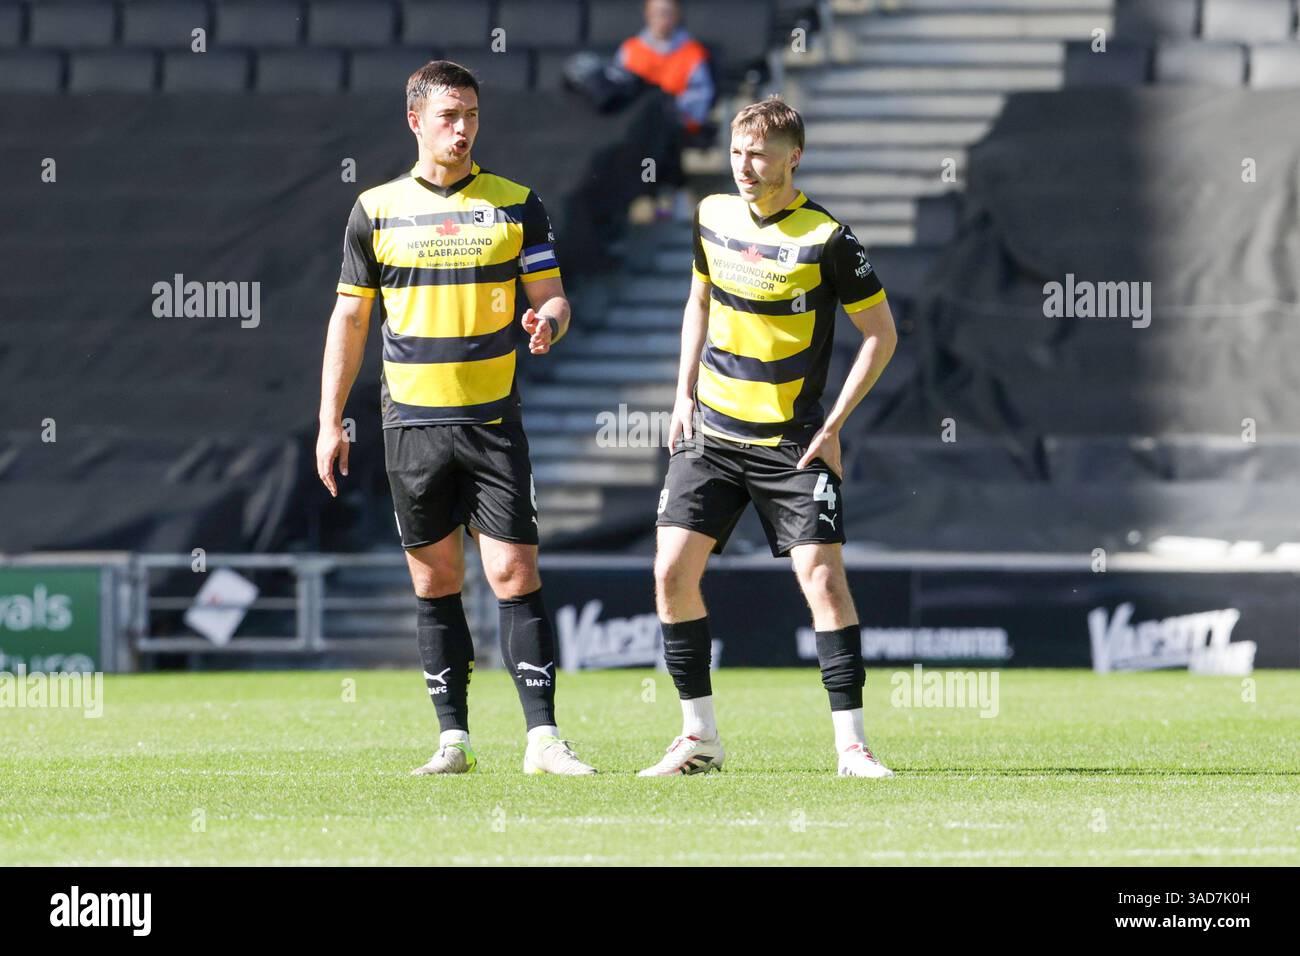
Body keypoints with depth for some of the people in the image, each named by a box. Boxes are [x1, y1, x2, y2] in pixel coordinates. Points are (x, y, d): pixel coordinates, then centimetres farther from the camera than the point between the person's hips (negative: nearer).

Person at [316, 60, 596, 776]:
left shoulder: (516, 206, 3)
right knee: (434, 583, 4)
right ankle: (453, 739, 10)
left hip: (493, 421, -1)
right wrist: (330, 422, 6)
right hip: (412, 422, 1)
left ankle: (542, 738, -7)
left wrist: (547, 322, -20)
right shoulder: (376, 211, 5)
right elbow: (350, 316, 10)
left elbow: (552, 295, 6)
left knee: (515, 575, -8)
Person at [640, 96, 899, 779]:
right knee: (672, 573, -5)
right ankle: (699, 738, 6)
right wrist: (684, 395, 11)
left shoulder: (825, 237, -12)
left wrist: (833, 425, -9)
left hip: (794, 441, -5)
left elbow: (881, 333, -5)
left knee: (823, 576, -12)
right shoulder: (714, 216, 4)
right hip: (710, 432, 5)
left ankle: (851, 744, -5)